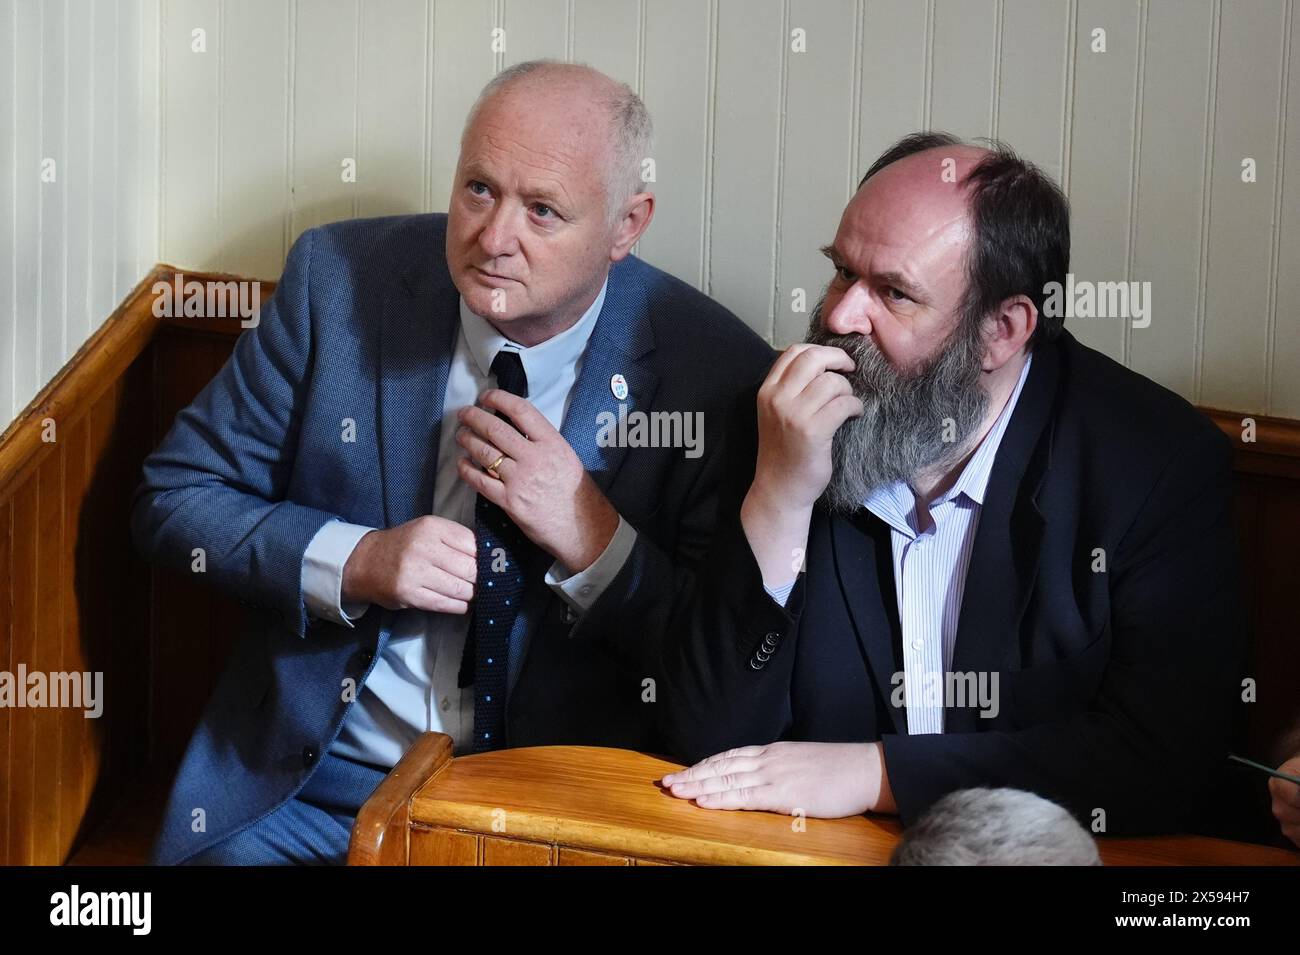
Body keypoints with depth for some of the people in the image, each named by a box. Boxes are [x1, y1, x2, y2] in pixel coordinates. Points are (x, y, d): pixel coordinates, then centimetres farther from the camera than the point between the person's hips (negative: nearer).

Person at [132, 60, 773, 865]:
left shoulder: (717, 371, -10)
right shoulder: (339, 277, -5)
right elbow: (175, 498, 1)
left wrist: (592, 538, -21)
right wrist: (355, 563, -15)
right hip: (312, 775, 0)